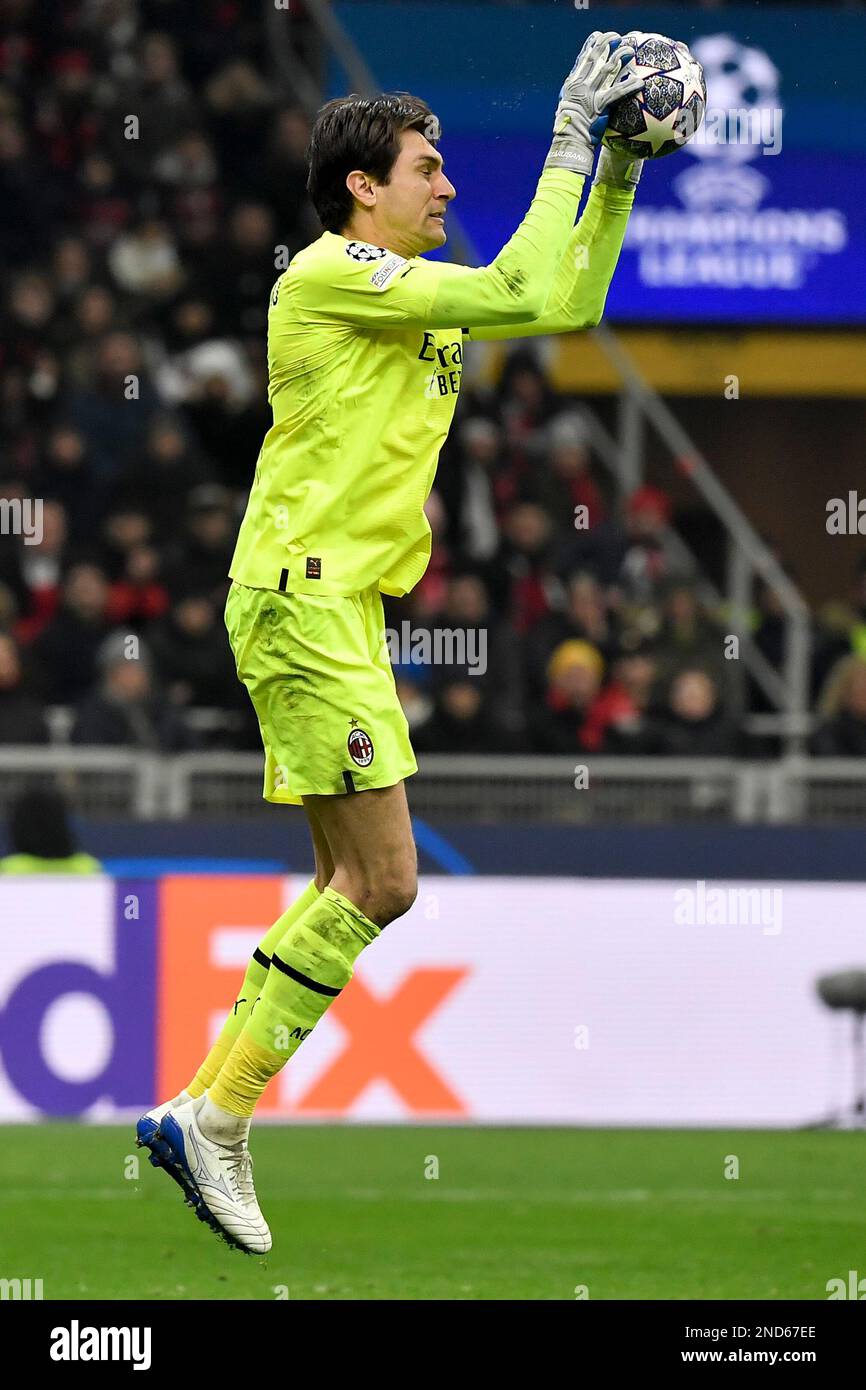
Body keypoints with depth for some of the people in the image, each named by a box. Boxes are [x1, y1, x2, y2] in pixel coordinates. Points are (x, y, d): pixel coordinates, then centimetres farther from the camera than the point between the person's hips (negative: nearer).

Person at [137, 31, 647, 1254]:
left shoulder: (413, 298, 17)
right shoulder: (333, 274, -12)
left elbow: (570, 303, 22)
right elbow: (524, 295, -19)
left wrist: (620, 168, 14)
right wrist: (571, 139, -14)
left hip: (339, 611, 10)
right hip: (304, 605, -10)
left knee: (351, 886, 10)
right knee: (382, 885, -12)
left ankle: (206, 1112, 11)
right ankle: (216, 1116, -8)